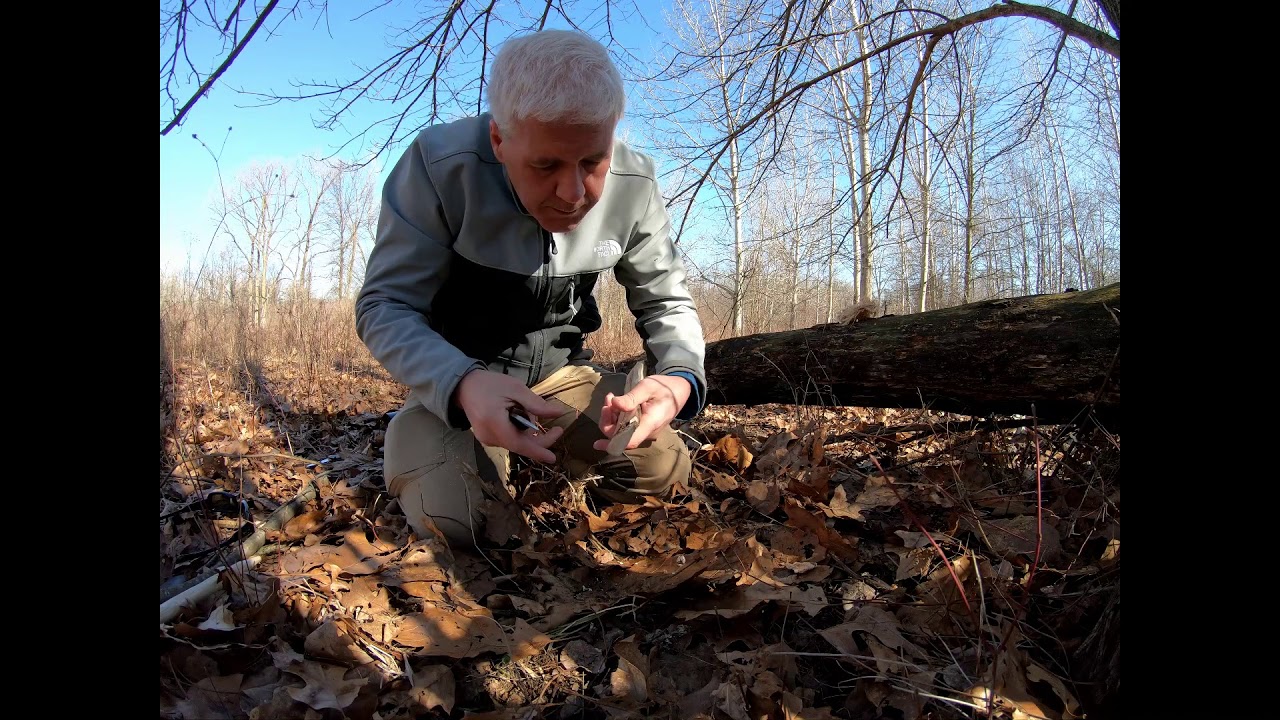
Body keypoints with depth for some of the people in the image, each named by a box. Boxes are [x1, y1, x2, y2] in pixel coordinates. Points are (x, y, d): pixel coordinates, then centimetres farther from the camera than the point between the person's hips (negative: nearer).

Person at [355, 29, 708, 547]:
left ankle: (547, 451, 17)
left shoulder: (634, 185, -15)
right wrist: (460, 384, -44)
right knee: (447, 522, -24)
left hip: (558, 371, 3)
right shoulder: (439, 166, -25)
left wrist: (680, 376, -29)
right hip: (455, 374, -3)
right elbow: (384, 308, -22)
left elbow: (666, 303, -4)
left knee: (665, 468, -11)